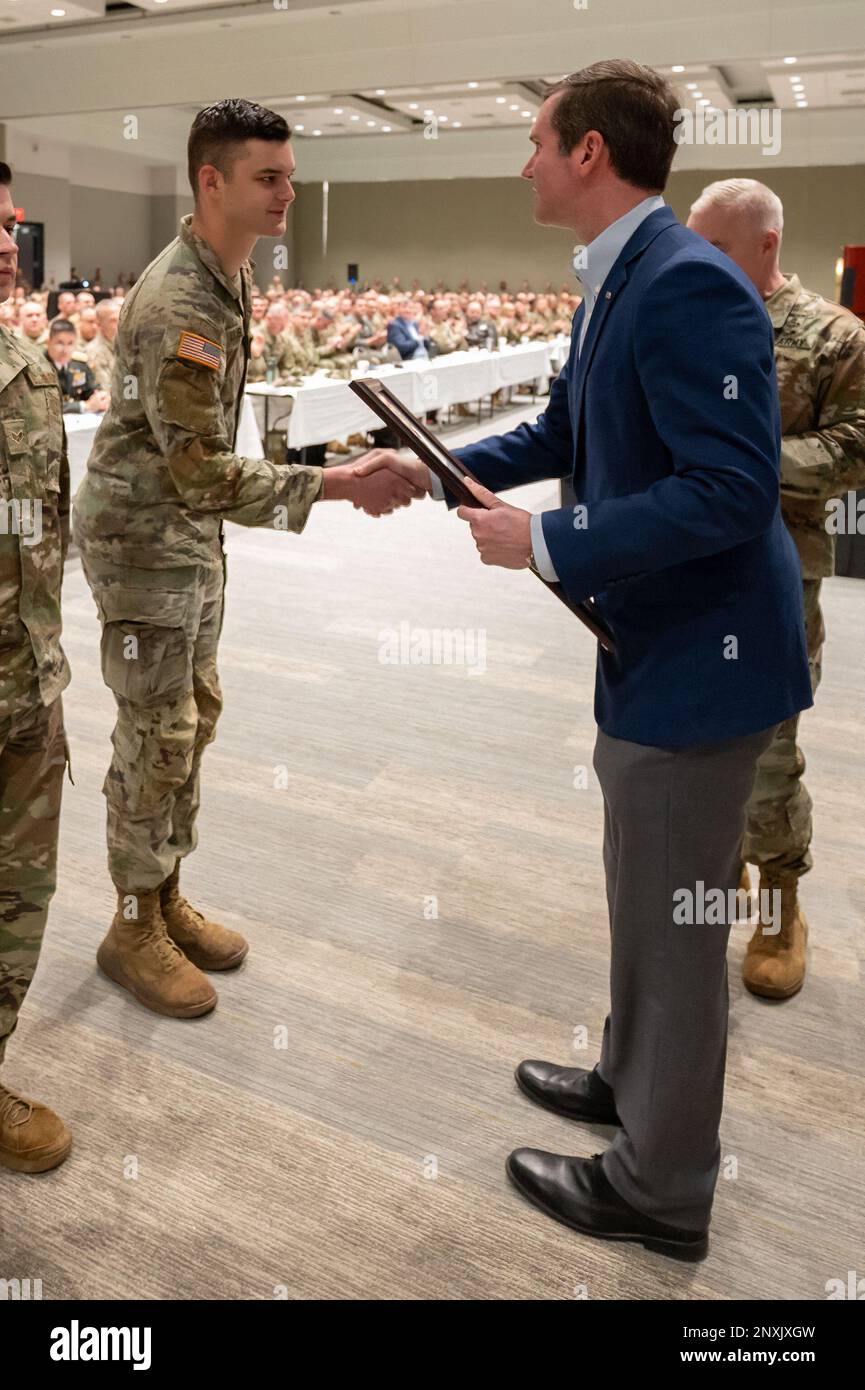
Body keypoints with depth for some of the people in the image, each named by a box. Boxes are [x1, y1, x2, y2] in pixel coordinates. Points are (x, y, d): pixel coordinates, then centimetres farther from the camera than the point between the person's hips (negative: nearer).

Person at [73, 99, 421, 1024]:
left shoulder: (228, 270, 6)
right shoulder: (179, 305, -25)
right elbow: (202, 471, -29)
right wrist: (336, 485, -31)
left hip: (191, 531, 9)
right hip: (141, 538, -9)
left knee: (194, 718, 14)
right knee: (156, 738, -1)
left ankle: (166, 897, 29)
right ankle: (133, 929, 16)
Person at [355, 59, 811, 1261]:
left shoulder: (687, 284, -21)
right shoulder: (616, 285, 10)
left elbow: (733, 490, -27)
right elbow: (560, 436, 21)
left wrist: (544, 542, -22)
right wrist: (431, 470, 16)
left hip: (698, 655, -10)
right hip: (648, 642, 10)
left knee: (675, 924, 5)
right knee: (644, 899, 24)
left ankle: (660, 1187, 26)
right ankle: (633, 1080, 47)